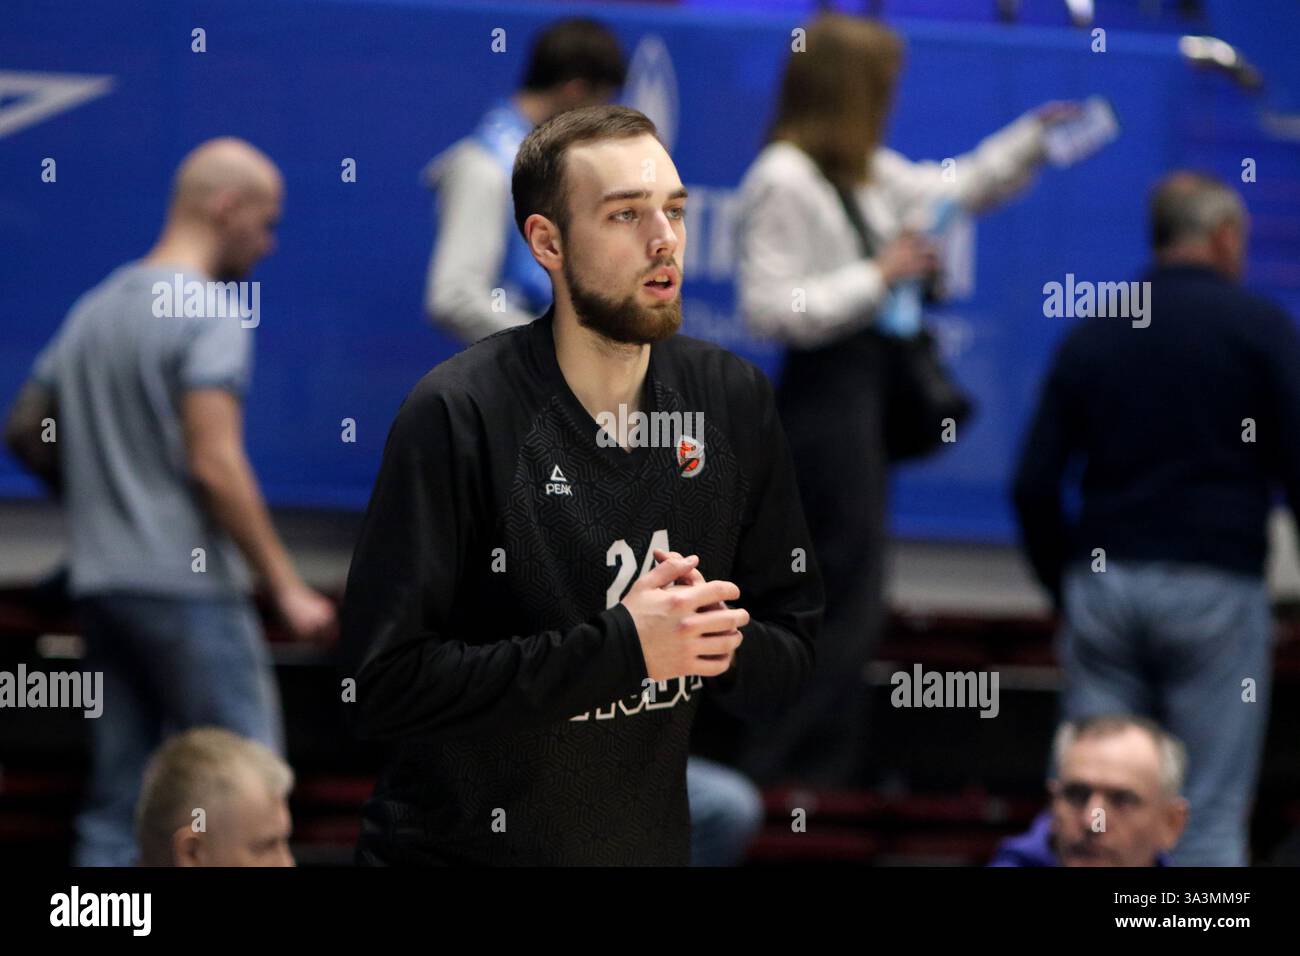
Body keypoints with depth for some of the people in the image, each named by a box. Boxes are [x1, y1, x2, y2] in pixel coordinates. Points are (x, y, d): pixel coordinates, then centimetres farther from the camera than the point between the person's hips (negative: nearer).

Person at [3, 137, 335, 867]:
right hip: (187, 586, -8)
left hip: (102, 581, 8)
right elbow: (215, 465, -19)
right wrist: (288, 588, -18)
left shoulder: (95, 308, 15)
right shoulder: (211, 315, -11)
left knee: (119, 800, 8)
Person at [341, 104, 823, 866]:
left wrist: (717, 645, -19)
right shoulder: (458, 415, -17)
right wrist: (619, 648, -26)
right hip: (458, 846, -4)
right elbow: (384, 683, -22)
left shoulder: (734, 402, -3)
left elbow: (791, 660, 3)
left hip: (654, 844, 5)